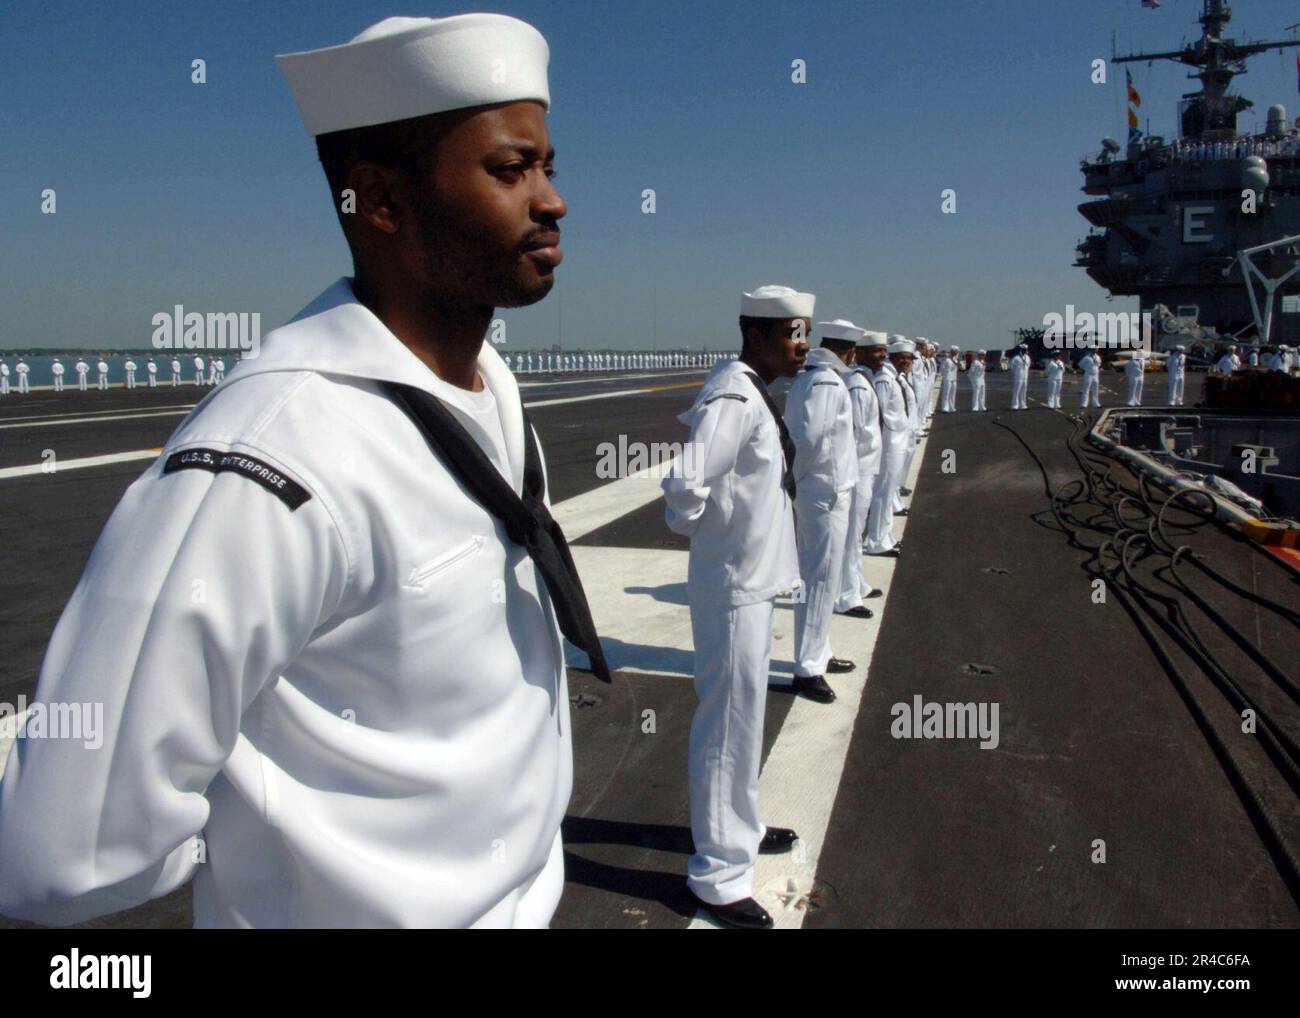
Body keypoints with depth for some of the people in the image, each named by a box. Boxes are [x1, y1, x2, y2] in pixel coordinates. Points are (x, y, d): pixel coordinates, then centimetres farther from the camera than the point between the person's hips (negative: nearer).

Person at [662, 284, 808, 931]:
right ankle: (718, 872, 18)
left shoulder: (754, 394, 9)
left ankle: (738, 828, 43)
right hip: (733, 588, -10)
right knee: (728, 725, 2)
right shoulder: (734, 399, -23)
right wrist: (691, 525, -13)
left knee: (742, 717, 23)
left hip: (754, 580, 10)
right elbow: (684, 484, -32)